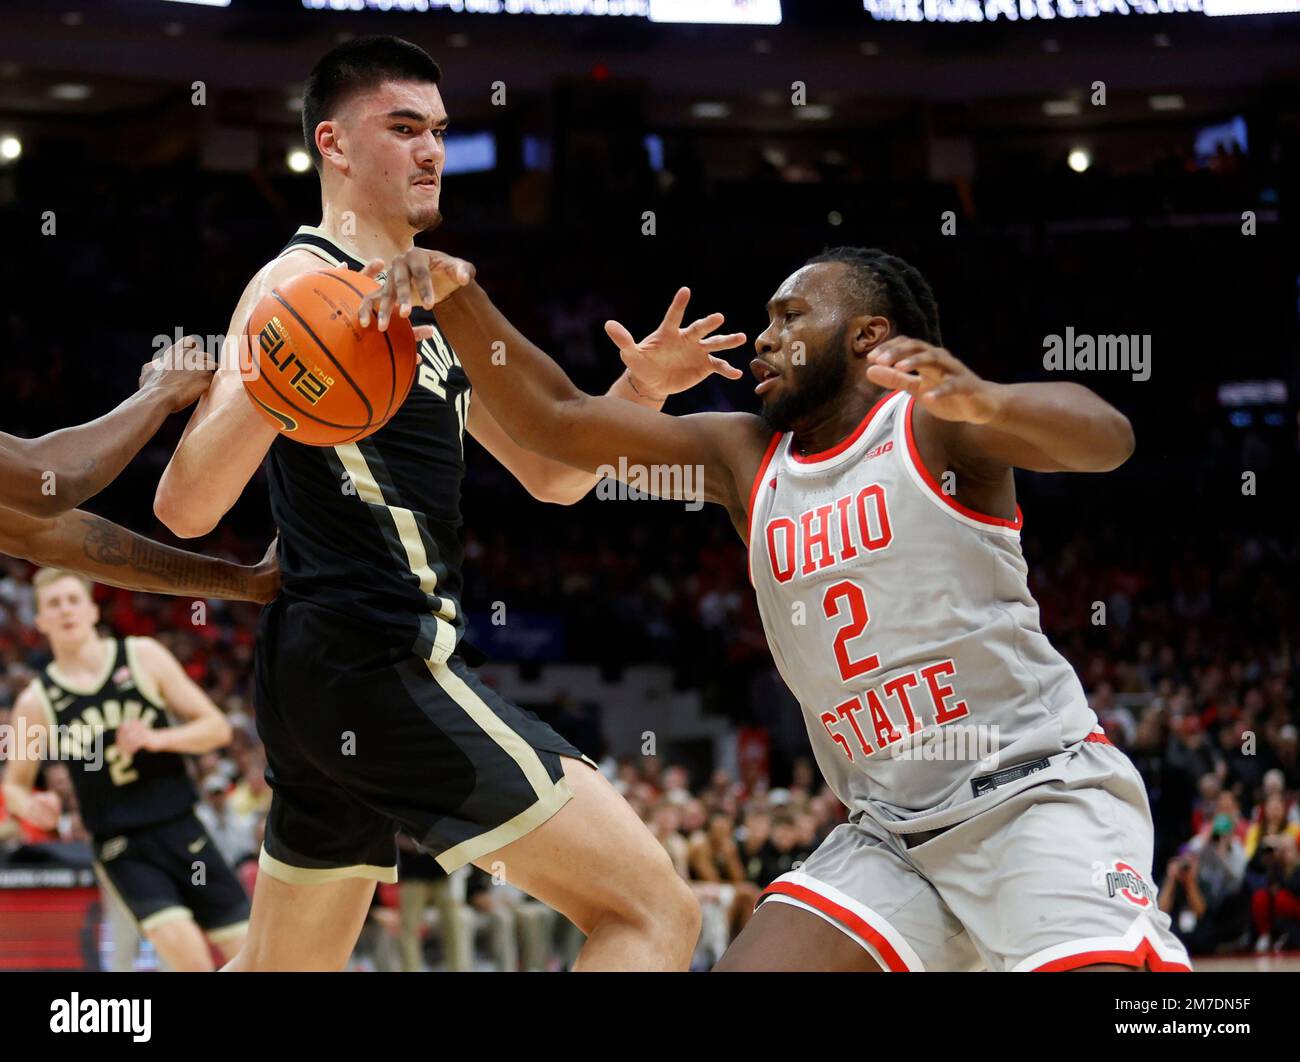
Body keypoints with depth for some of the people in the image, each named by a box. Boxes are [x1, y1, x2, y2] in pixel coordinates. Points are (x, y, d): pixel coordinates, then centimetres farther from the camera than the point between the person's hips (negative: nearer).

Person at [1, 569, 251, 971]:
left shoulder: (143, 657, 0)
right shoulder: (36, 702, -1)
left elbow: (217, 727, 1)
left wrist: (158, 739, -17)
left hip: (181, 828, 2)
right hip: (119, 846, -2)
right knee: (184, 947, -24)